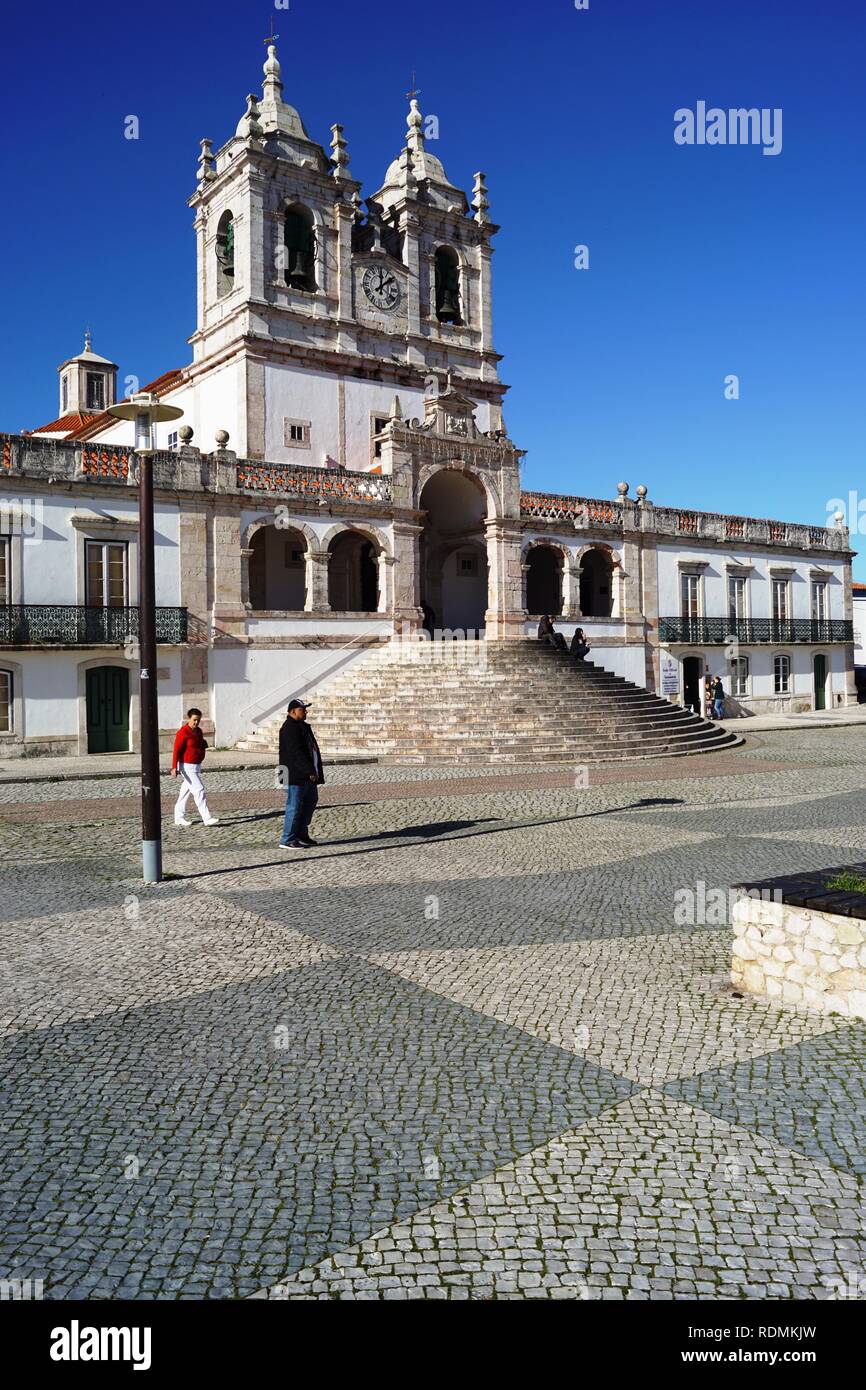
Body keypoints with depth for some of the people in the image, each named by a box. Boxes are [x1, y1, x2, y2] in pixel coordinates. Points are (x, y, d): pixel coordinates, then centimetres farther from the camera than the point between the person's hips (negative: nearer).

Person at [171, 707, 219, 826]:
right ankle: (207, 818, -11)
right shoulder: (183, 732, -16)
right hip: (187, 766, -9)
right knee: (199, 790, -12)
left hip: (196, 766, 9)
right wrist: (174, 767, -25)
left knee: (185, 791, 14)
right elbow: (176, 750, -19)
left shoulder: (198, 731, 10)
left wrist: (204, 743, 8)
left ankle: (179, 817, 22)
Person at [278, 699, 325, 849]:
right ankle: (287, 840, 0)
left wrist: (314, 771, 19)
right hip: (296, 775, -11)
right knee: (294, 806, -6)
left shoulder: (302, 726, 17)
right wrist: (309, 771, -25)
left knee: (310, 801, 16)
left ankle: (301, 834, 25)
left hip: (307, 774, 11)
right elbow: (296, 753, -23)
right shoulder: (289, 728, -16)